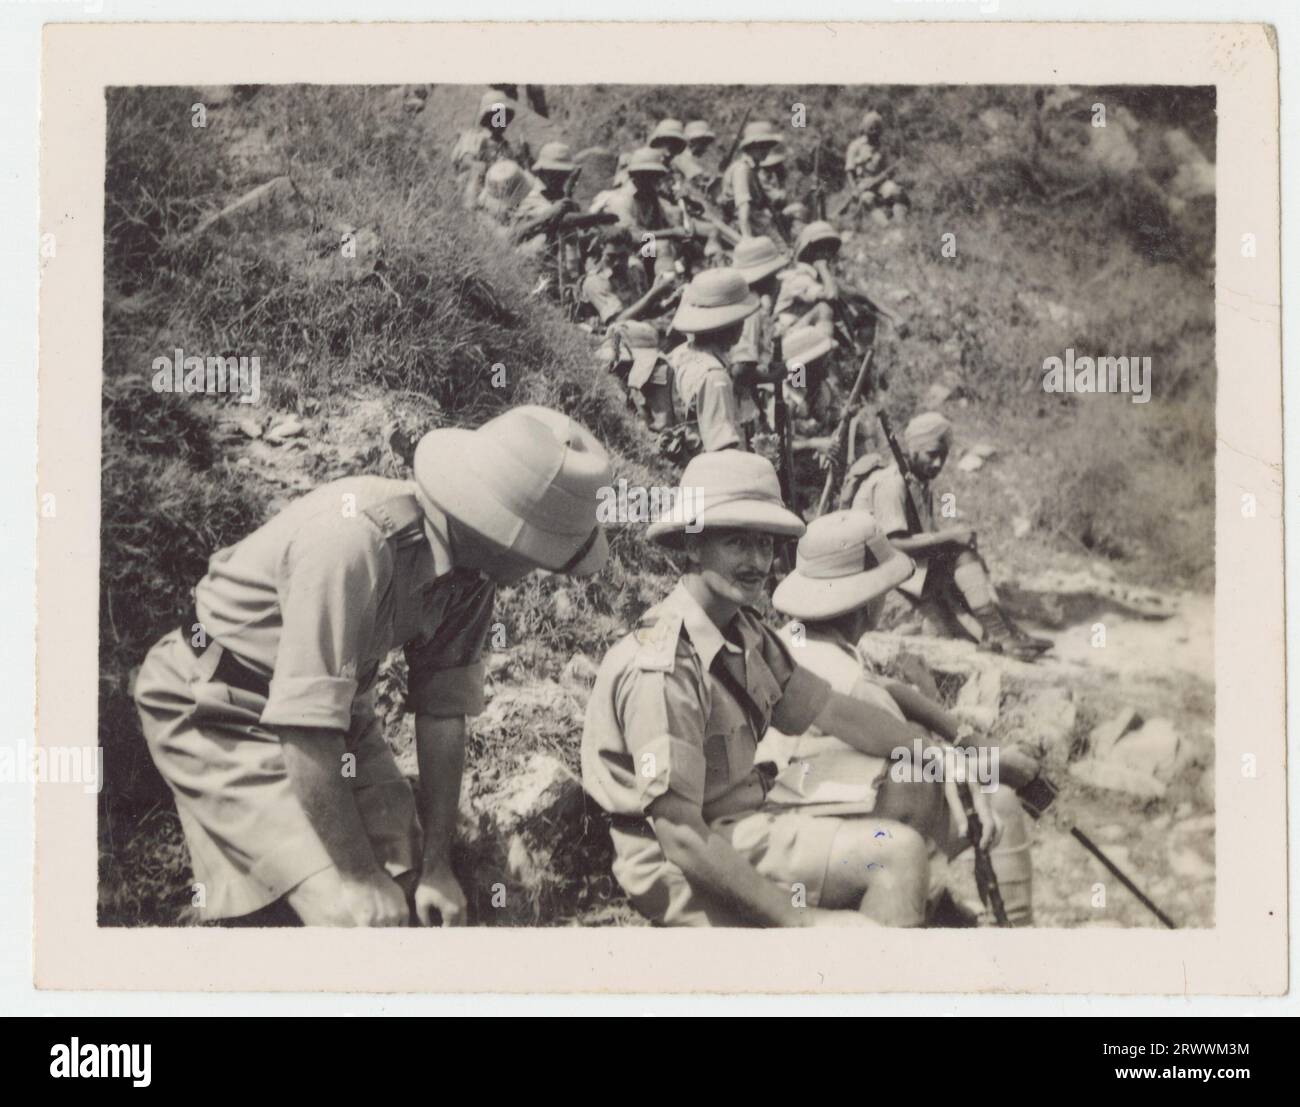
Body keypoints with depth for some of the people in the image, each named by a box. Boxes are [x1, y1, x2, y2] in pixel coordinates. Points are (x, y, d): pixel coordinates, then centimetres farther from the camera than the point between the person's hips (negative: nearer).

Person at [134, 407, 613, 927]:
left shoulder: (471, 571, -11)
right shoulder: (354, 539, -35)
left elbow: (444, 710, -4)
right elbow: (306, 724, -33)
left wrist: (436, 865, -3)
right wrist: (357, 878, -25)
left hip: (334, 700, 7)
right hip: (215, 711, -7)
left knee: (408, 867, 4)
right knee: (360, 912, -16)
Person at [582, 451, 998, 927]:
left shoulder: (746, 635, 6)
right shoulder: (664, 669, -23)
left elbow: (837, 712, 12)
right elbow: (682, 839, -25)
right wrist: (801, 920, -23)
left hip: (740, 824, 9)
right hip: (684, 870, -9)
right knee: (897, 851, -17)